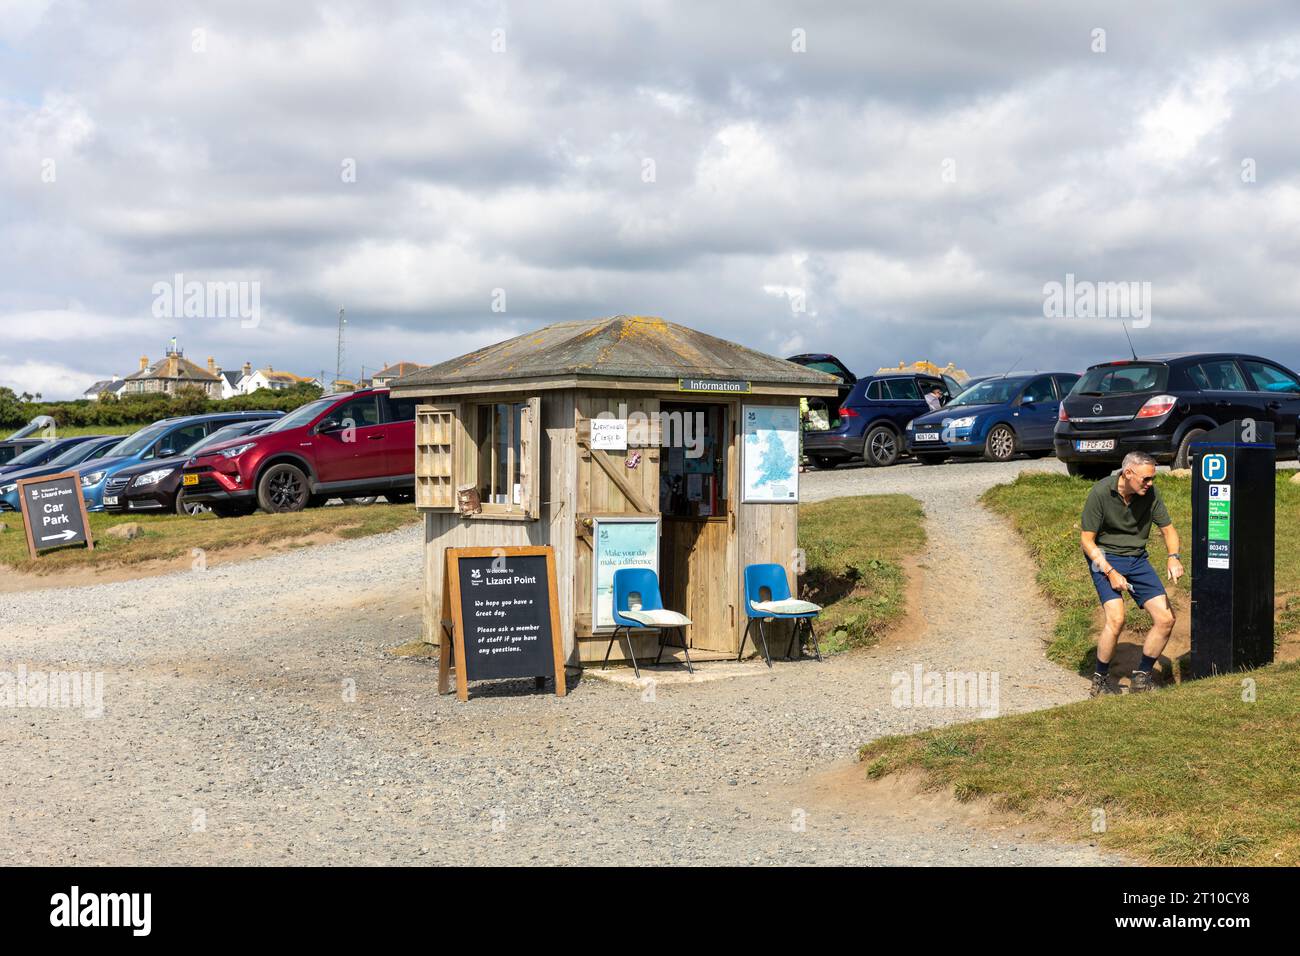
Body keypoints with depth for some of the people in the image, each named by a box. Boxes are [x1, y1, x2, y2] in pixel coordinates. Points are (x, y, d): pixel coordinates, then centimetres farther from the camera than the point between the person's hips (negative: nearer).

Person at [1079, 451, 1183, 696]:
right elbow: (1086, 540, -13)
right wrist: (1110, 572, -22)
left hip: (1137, 558, 5)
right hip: (1104, 557, -5)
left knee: (1166, 619, -5)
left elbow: (1168, 529, 7)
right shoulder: (1100, 493, -18)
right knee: (1116, 618, -25)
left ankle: (1141, 678, 14)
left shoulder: (1150, 494, -6)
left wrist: (1174, 557, -14)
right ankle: (1100, 682, -6)